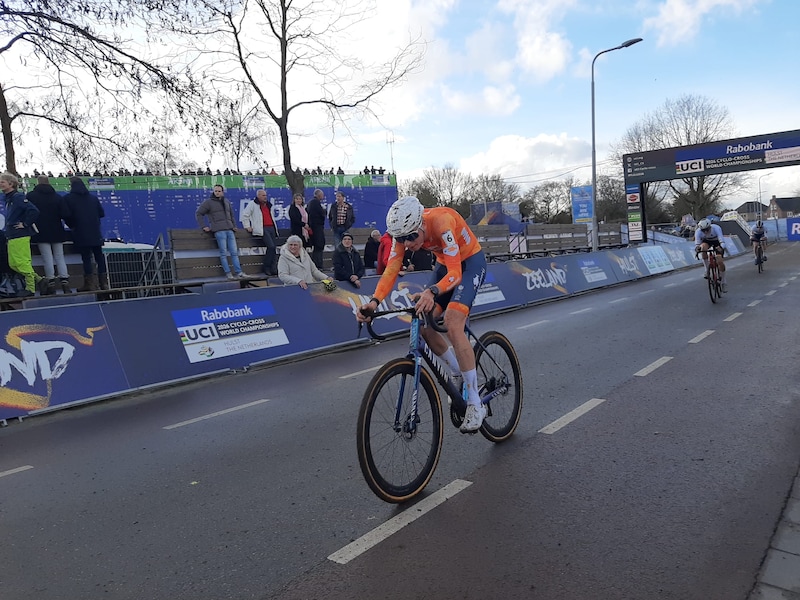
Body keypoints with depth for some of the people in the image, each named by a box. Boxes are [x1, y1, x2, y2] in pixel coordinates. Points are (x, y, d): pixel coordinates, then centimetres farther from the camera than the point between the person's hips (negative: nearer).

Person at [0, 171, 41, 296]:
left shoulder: (18, 197, -12)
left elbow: (34, 211, -25)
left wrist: (25, 224, -17)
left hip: (20, 236, -10)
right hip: (12, 237, 10)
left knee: (22, 262, -6)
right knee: (13, 264, 11)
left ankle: (30, 288, 2)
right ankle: (37, 279, 17)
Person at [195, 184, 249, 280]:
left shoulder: (227, 202, 19)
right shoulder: (208, 202, 3)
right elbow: (198, 214, 4)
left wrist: (234, 226, 18)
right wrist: (203, 226, -3)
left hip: (230, 230, 5)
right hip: (219, 231, -5)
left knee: (234, 252, 0)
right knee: (223, 253, -6)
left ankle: (238, 272, 0)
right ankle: (228, 273, -5)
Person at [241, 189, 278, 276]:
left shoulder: (268, 205, 25)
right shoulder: (253, 204, 4)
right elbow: (244, 215, 1)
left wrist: (275, 227, 24)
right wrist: (247, 226, -3)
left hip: (272, 228, 7)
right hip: (262, 229, -7)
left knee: (274, 248, -3)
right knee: (271, 246, -20)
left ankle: (274, 269, -2)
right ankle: (266, 267, -8)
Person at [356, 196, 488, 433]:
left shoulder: (441, 222, -36)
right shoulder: (404, 231, -18)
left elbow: (455, 273, -40)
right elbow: (391, 269, -22)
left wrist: (432, 292, -59)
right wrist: (374, 302, -38)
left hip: (471, 261, -7)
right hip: (445, 263, 7)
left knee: (452, 323, -26)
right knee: (424, 325, -6)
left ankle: (475, 405, -17)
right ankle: (459, 374, 19)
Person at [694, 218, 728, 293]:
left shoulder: (716, 228, -38)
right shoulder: (698, 231, -32)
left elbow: (722, 241, -46)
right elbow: (697, 243, -40)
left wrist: (721, 248, -67)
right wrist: (697, 248, -63)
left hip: (717, 242, -1)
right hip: (706, 241, 2)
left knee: (720, 261, -14)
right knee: (703, 248, -36)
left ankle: (723, 282, 5)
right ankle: (707, 270, -19)